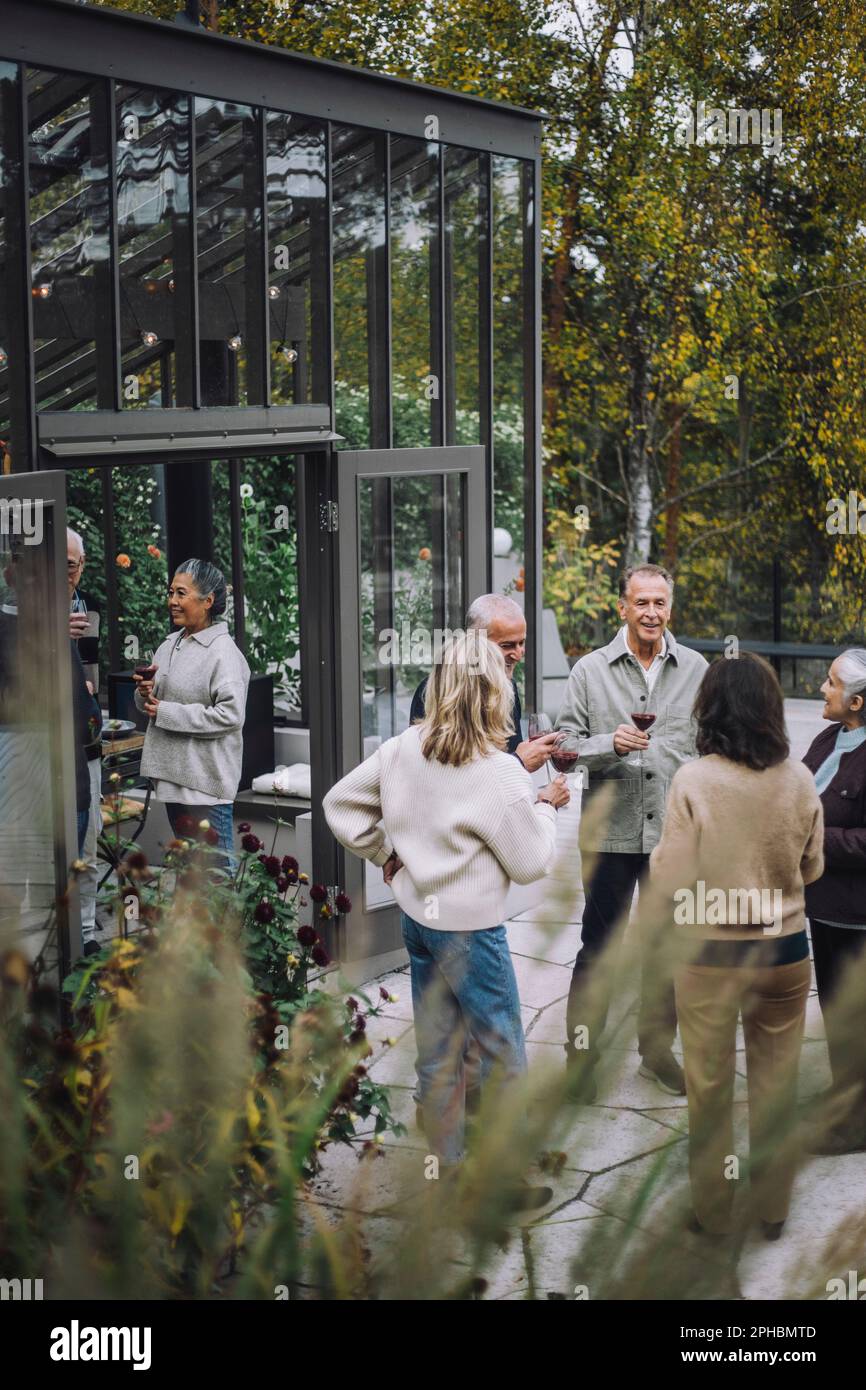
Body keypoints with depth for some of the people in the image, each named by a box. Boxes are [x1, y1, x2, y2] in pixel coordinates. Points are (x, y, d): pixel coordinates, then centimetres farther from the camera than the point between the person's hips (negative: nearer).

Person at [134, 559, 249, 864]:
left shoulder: (224, 652, -14)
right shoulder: (170, 644, 12)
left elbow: (230, 714, -24)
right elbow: (153, 705, 23)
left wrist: (167, 712, -18)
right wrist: (146, 693, -2)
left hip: (206, 781, -9)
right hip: (173, 772, 9)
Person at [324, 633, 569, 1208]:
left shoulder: (403, 749, -4)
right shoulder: (499, 773, -22)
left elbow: (341, 803, 6)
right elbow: (530, 864, -13)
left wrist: (388, 854, 13)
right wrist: (546, 806, 1)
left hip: (417, 918, 7)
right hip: (470, 930, -7)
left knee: (438, 1052, 17)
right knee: (504, 1056, 8)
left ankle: (449, 1167, 28)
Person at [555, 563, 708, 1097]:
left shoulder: (695, 668, 3)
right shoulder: (590, 670, -2)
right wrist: (610, 743, -21)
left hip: (676, 832, 2)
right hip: (612, 831, -2)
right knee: (598, 948, 5)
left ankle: (658, 1049, 30)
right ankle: (581, 1056, 17)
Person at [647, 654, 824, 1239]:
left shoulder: (693, 780, -17)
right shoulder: (800, 779, -8)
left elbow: (673, 878, -13)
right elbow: (812, 867, 6)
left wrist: (649, 924, 6)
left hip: (711, 953, -2)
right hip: (785, 948, 3)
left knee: (710, 1086, 13)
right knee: (777, 1082, 17)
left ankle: (714, 1213, 26)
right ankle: (773, 1208, 29)